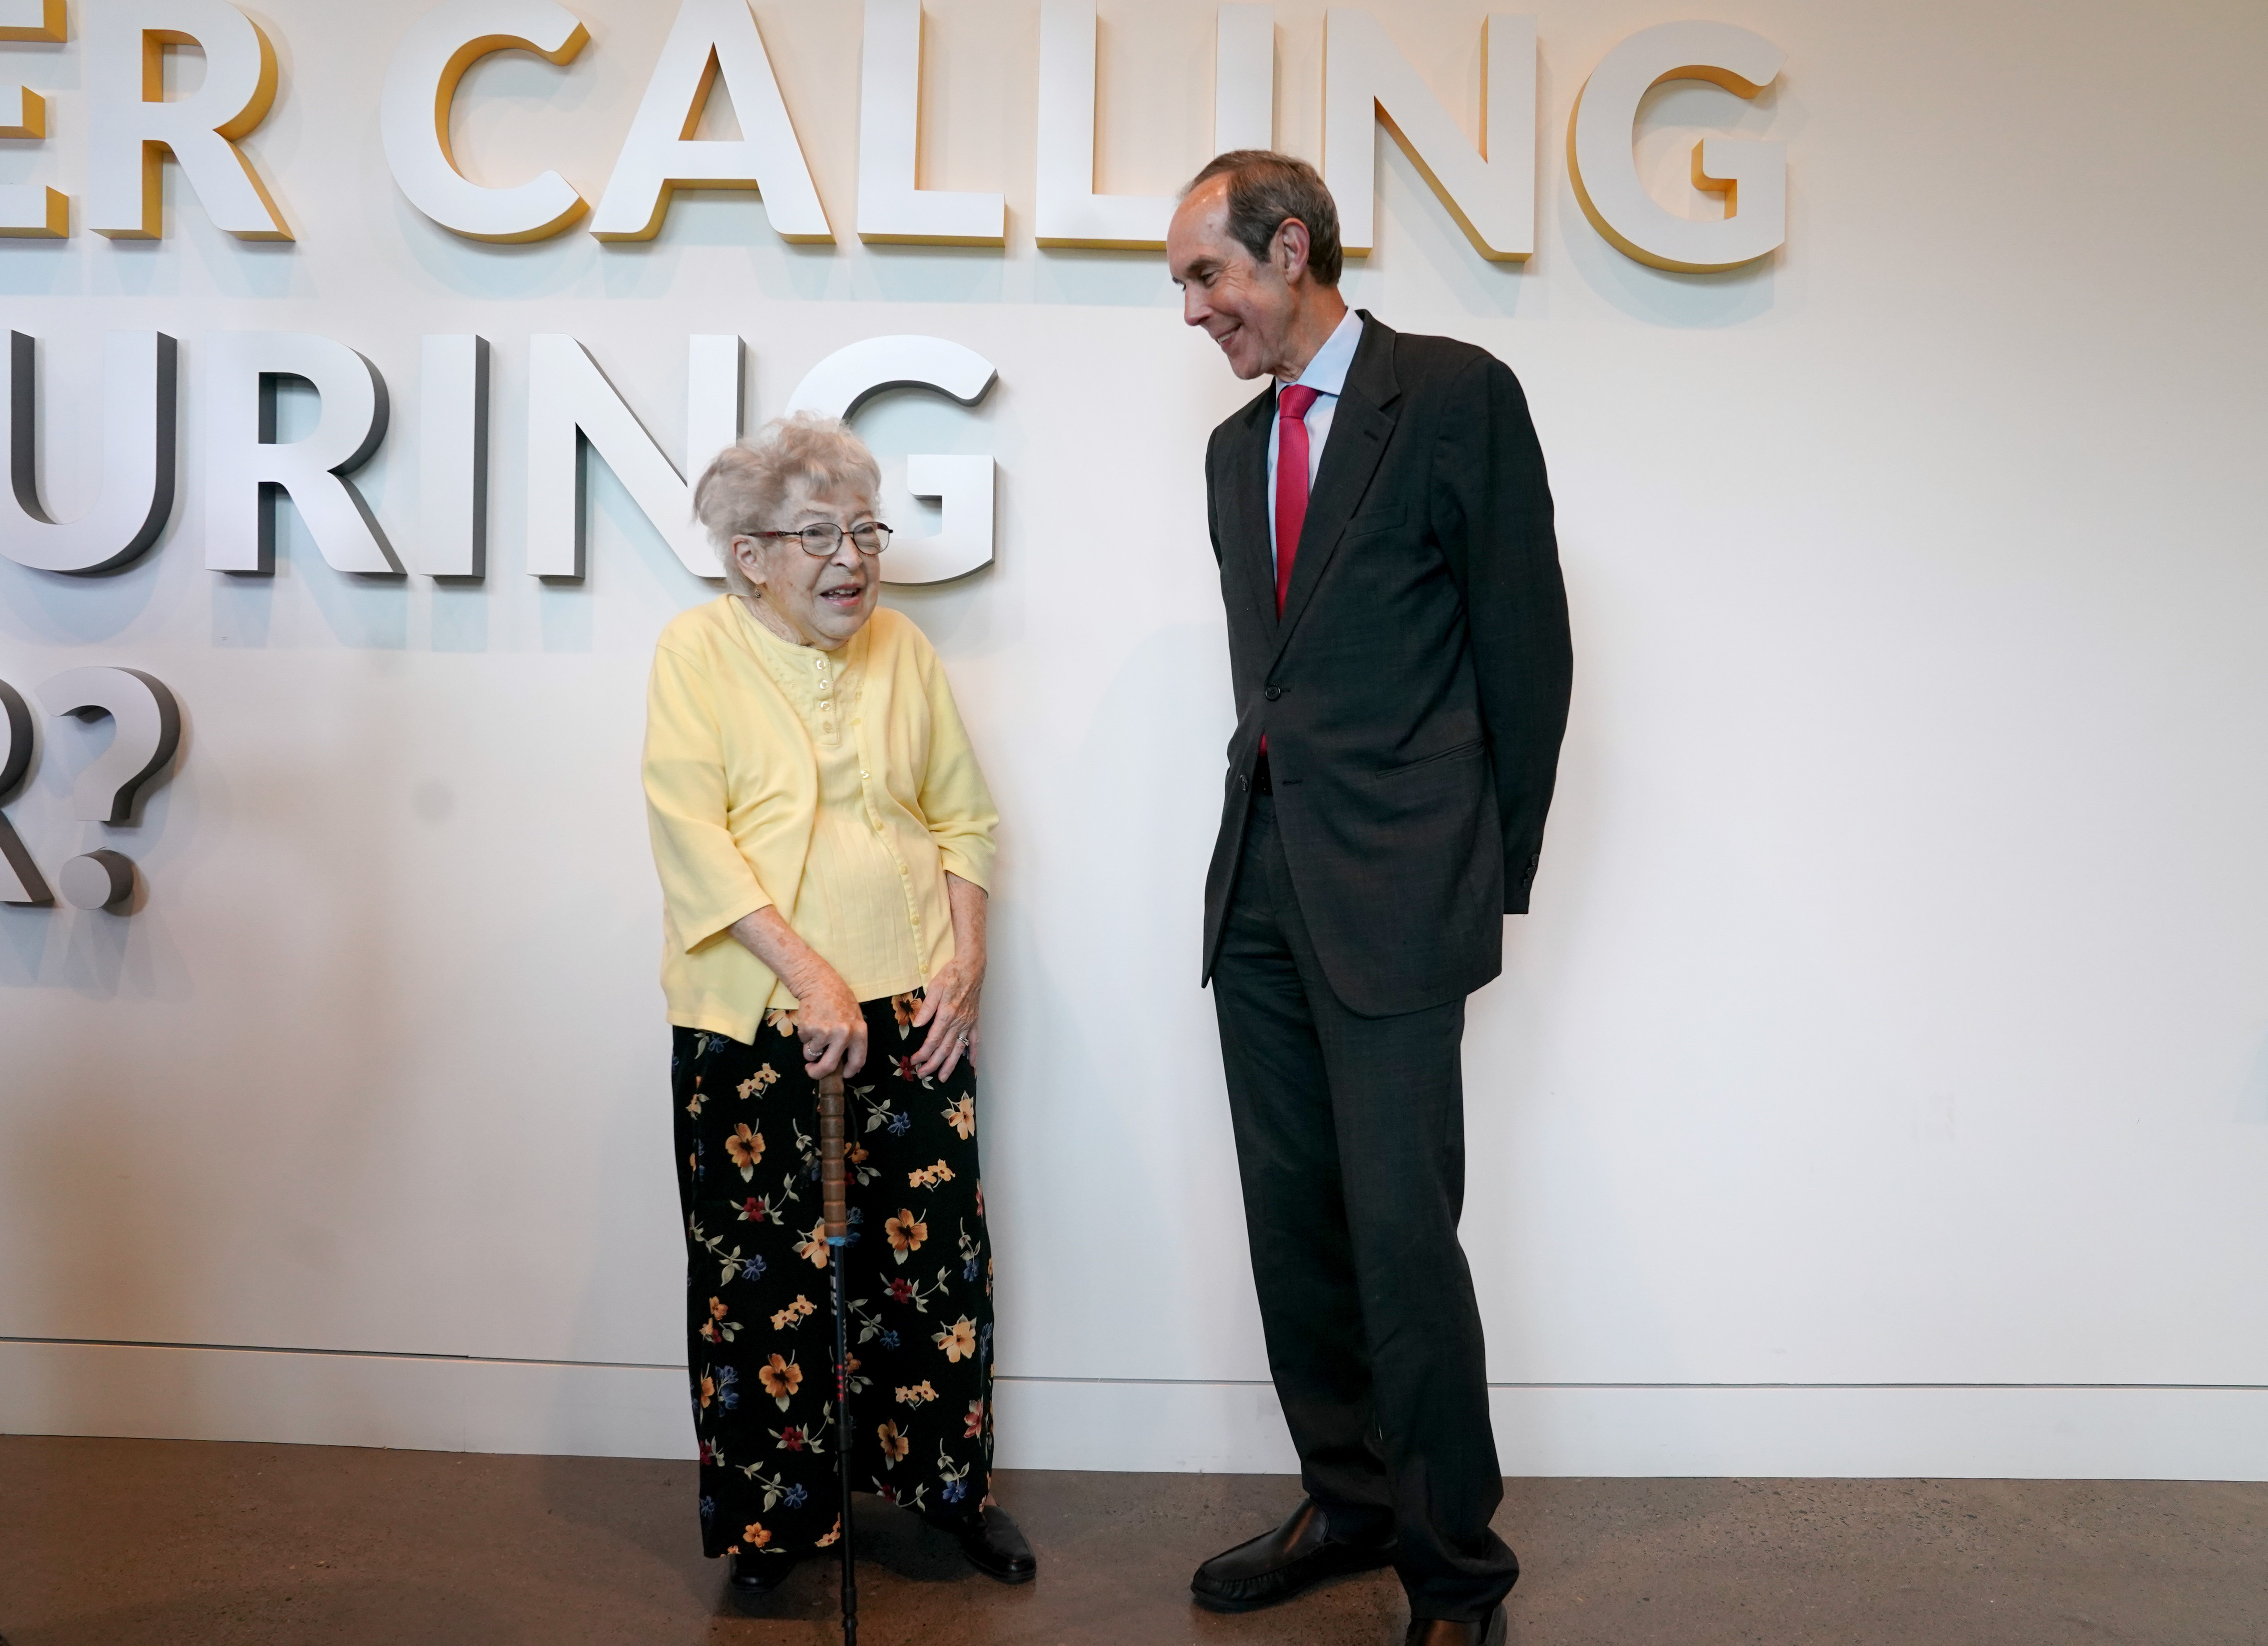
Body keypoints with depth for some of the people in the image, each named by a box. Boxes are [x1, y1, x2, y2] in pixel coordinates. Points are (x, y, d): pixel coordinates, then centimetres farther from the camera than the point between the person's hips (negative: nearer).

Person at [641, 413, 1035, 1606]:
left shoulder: (903, 649, 8)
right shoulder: (699, 649, -4)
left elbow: (964, 815, 12)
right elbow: (691, 834, -12)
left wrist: (966, 960, -1)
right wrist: (808, 976, -18)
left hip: (911, 1003, 3)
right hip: (751, 1015, -3)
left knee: (932, 1245, 8)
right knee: (762, 1263, 4)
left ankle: (944, 1477, 27)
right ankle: (775, 1513, 22)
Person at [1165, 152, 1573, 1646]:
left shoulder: (1457, 396, -4)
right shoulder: (1237, 446, 17)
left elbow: (1526, 645, -4)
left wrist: (1497, 869, -1)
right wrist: (1272, 833, 13)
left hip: (1394, 891, -7)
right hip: (1262, 878, 7)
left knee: (1402, 1234, -5)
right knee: (1293, 1227, 12)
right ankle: (1350, 1505, 30)